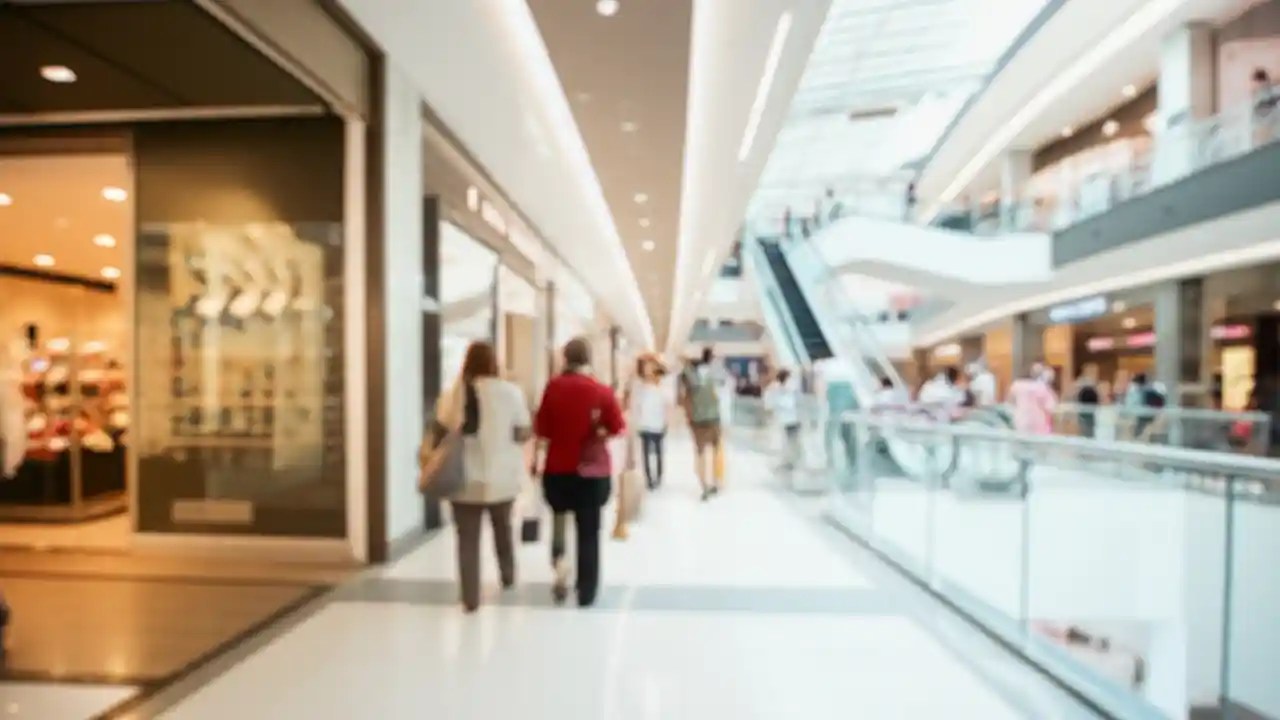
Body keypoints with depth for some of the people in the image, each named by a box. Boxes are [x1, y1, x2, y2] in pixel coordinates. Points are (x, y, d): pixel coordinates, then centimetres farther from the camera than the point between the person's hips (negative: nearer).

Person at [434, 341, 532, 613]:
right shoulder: (510, 392, -8)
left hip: (464, 479, 0)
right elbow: (522, 434, -4)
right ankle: (508, 577, 41)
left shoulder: (452, 395, -5)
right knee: (503, 528, 23)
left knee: (468, 540, 8)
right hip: (501, 478, 1)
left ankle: (470, 599, 13)